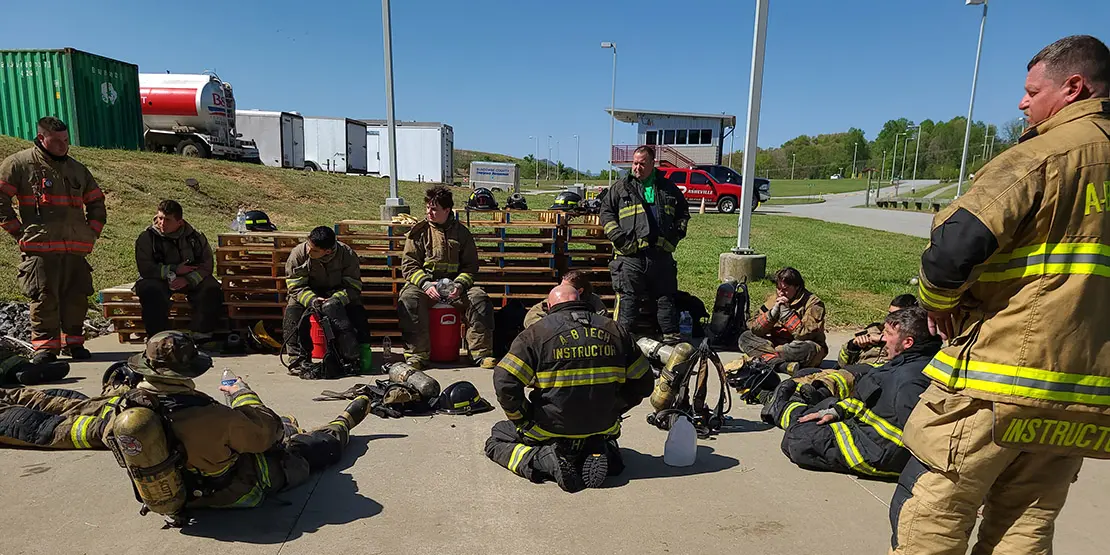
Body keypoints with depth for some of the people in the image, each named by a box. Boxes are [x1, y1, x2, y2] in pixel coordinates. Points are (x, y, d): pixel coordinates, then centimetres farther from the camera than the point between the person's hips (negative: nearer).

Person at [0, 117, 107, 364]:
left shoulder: (76, 168, 19)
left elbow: (96, 202, 28)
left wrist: (92, 232, 16)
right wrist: (20, 232, -3)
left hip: (76, 249, 4)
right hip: (40, 249, -4)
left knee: (77, 297, 4)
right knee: (44, 298, -4)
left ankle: (73, 342, 15)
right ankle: (45, 346, 5)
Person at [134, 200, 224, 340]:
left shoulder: (195, 236, -2)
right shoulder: (147, 237, -7)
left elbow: (207, 264, -5)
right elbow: (145, 269, -14)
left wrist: (188, 279, -22)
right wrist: (175, 270, -22)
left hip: (191, 279, 2)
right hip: (157, 279, -1)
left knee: (211, 289, -26)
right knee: (151, 291, -35)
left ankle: (202, 336, -21)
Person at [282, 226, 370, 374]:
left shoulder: (348, 255, -22)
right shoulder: (298, 253, -20)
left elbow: (353, 286, -18)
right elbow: (296, 286, -15)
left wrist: (335, 300, -36)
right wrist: (311, 300, -35)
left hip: (339, 293, -1)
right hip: (307, 294, 1)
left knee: (357, 313, -25)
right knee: (292, 312, -27)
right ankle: (299, 359, -21)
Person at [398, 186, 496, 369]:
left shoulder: (461, 232, 7)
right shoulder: (419, 232, 4)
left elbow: (470, 266, 6)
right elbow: (408, 265, -1)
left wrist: (459, 285, -14)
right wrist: (426, 284, -19)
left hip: (454, 286, 1)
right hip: (424, 283, -1)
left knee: (480, 298, -24)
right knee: (409, 299, -32)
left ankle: (482, 352, -15)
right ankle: (417, 354, -25)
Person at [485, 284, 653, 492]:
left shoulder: (537, 333, -8)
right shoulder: (615, 331, 3)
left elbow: (505, 383, -15)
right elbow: (643, 383, 8)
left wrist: (524, 421, 0)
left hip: (551, 429, -3)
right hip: (604, 428, 3)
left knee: (497, 439, 21)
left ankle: (543, 460, -7)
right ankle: (599, 452, 3)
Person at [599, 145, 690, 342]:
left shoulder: (668, 188, 13)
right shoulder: (621, 187, 7)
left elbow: (683, 212, 23)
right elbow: (606, 211, 7)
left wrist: (677, 234, 9)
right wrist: (618, 236, -6)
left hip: (662, 254, 3)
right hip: (630, 254, -2)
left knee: (666, 296, 10)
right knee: (628, 298, -1)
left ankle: (671, 333, 20)